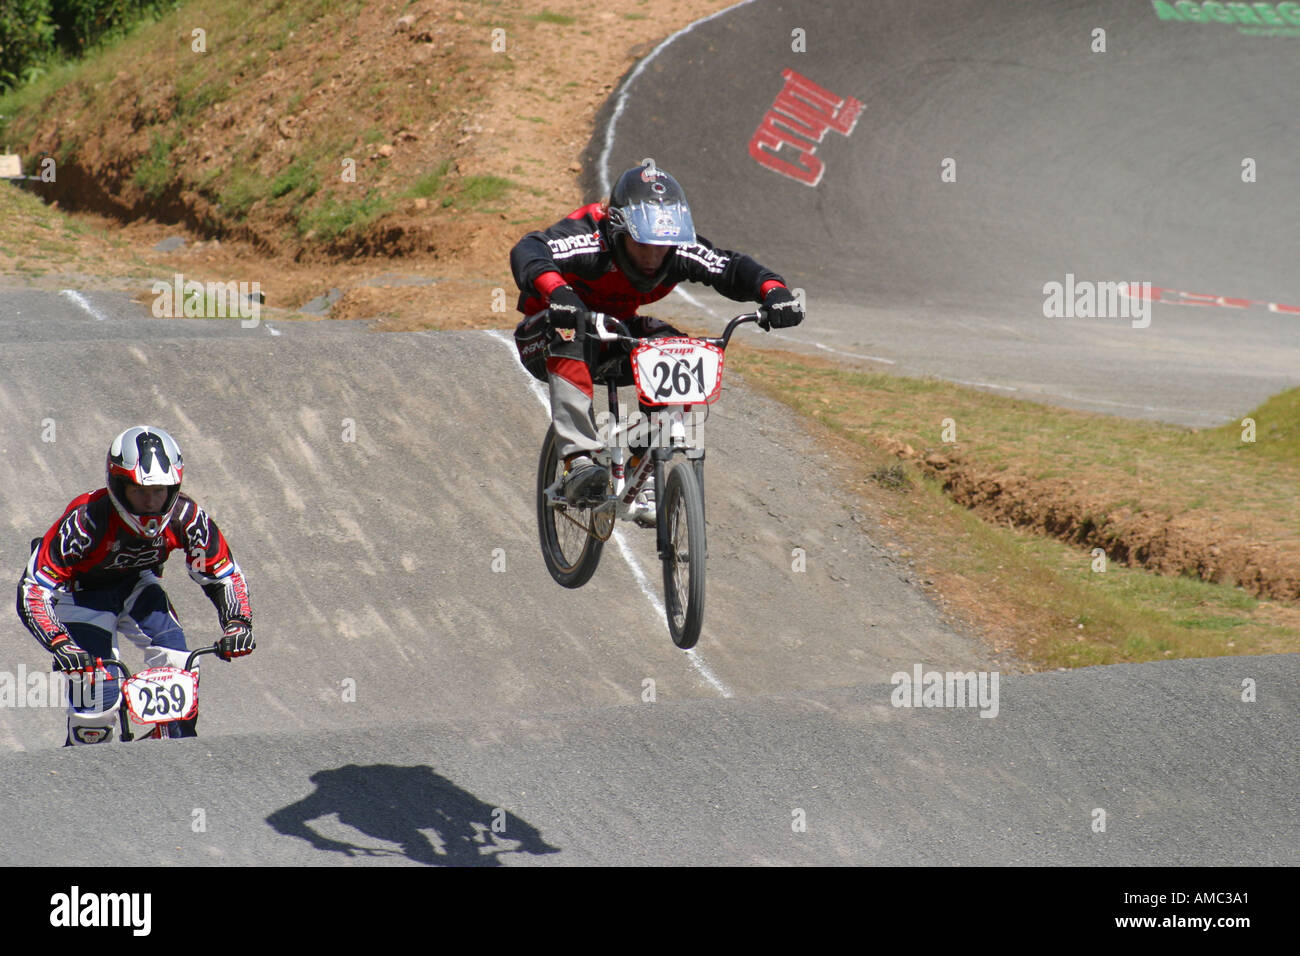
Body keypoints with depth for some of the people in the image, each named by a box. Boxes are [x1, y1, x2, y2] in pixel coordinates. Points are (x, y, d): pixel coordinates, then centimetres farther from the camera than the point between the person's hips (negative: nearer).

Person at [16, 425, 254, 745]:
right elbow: (33, 590, -36)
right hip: (83, 594, -3)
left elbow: (223, 574, -12)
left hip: (135, 586, 3)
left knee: (179, 669, -19)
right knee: (99, 699, -19)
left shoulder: (186, 518, -26)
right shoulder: (85, 522, -37)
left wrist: (237, 622, -30)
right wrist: (59, 643, -49)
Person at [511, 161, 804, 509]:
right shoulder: (591, 239, -34)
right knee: (570, 334, -39)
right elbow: (528, 251, -49)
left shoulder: (680, 252, -18)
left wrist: (774, 289, -38)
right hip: (543, 339, -5)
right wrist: (556, 291, -69)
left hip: (614, 335, 5)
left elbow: (733, 268, -17)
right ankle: (578, 459, -45)